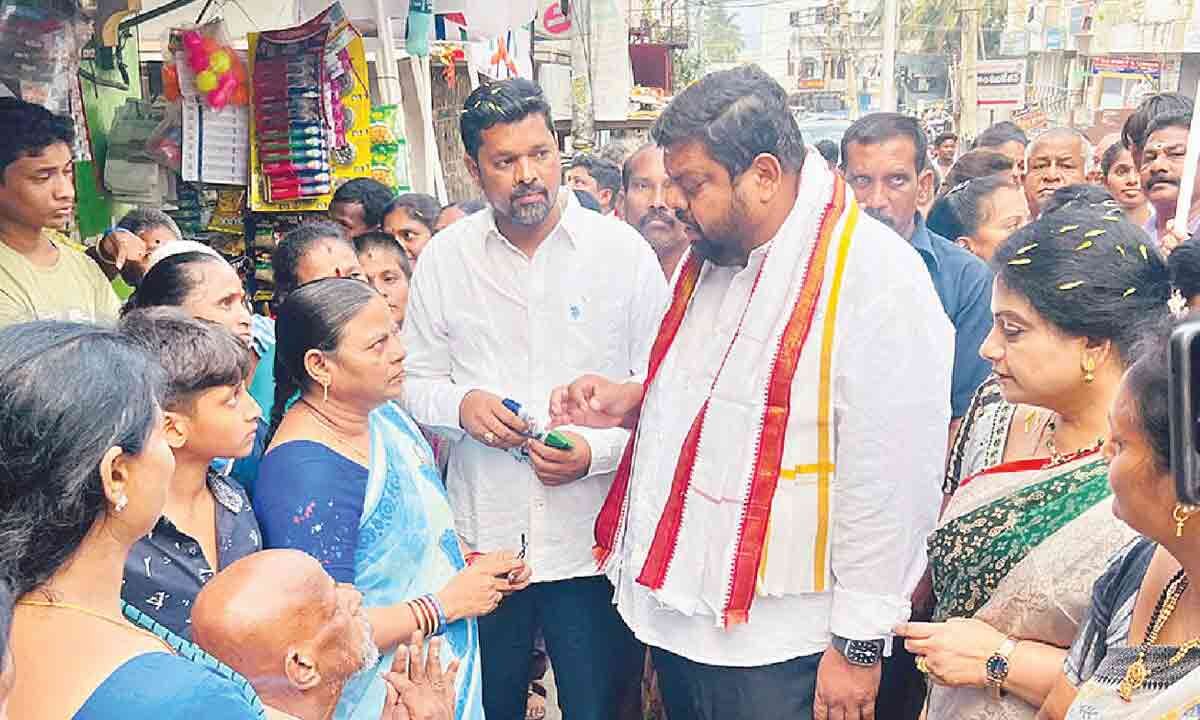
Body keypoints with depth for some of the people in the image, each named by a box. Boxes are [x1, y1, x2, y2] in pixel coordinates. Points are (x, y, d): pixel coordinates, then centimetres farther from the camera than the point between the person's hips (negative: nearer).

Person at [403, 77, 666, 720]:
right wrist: (460, 404, -13)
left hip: (592, 543, -2)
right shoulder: (445, 259, 2)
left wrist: (599, 450, -18)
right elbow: (414, 382, 7)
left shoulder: (622, 251, -4)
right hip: (482, 535, 2)